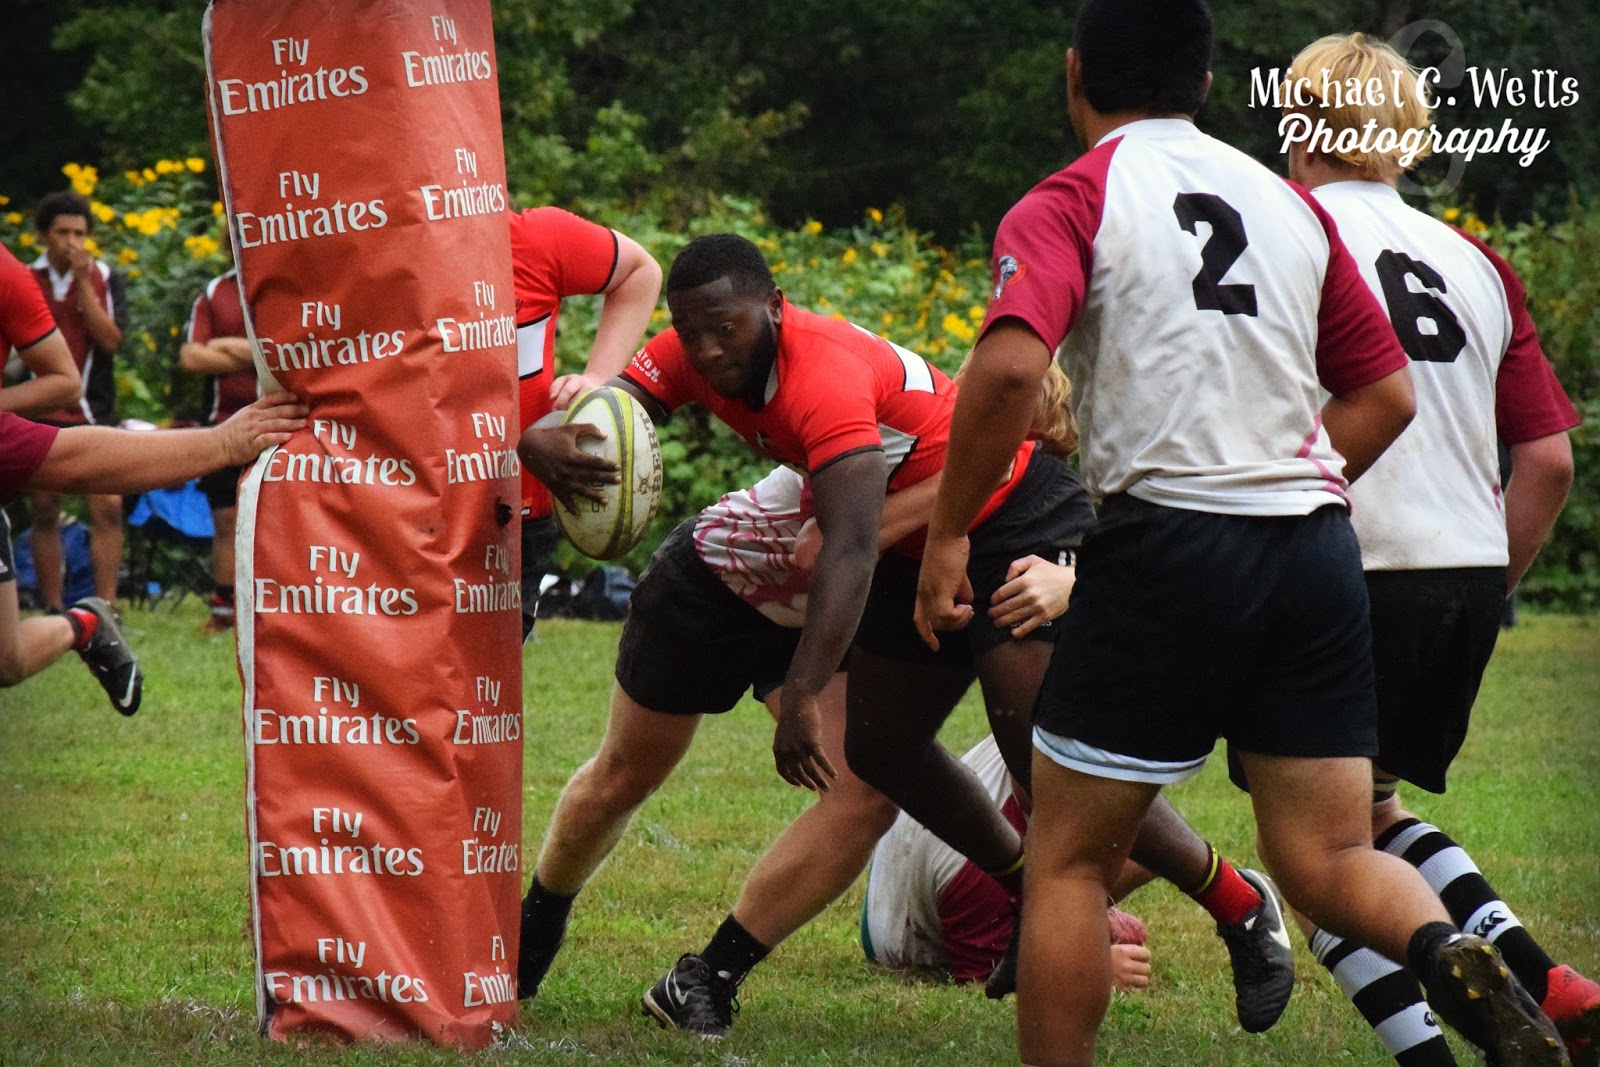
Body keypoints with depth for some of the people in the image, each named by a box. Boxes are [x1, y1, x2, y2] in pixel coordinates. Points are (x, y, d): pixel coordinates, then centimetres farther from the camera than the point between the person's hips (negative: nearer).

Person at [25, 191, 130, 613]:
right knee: (44, 514, 3)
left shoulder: (105, 279, 2)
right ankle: (53, 611, 9)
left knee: (108, 508, -10)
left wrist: (83, 281, -16)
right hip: (40, 415, 1)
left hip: (92, 412, -1)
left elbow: (111, 339, -11)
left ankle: (106, 606, -7)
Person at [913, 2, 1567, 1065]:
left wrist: (947, 537, -9)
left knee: (1070, 861, 8)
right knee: (1330, 858, 7)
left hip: (1167, 548, -5)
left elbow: (1009, 367, -18)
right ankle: (1450, 952, -23)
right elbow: (1386, 393, 17)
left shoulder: (1067, 205, -1)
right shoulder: (1290, 201, 15)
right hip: (1318, 552, 5)